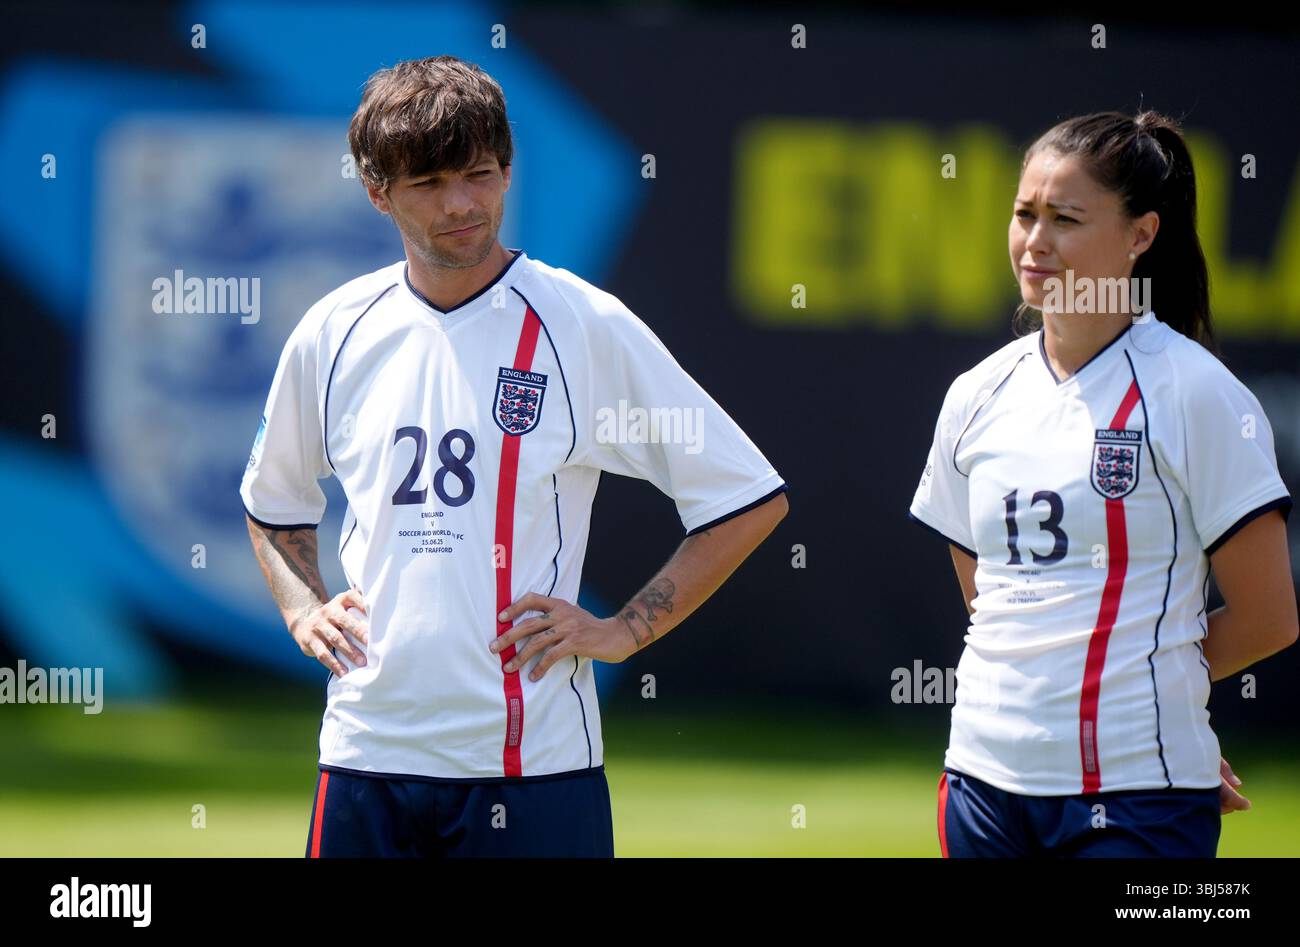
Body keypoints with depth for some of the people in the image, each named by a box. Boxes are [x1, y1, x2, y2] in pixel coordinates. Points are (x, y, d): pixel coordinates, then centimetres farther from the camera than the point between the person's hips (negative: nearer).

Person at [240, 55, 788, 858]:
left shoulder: (585, 326, -3)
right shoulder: (333, 334, 8)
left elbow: (750, 499, 0)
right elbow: (275, 501, 27)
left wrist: (624, 631, -5)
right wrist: (304, 610, 9)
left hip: (532, 763, -4)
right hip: (366, 753, 4)